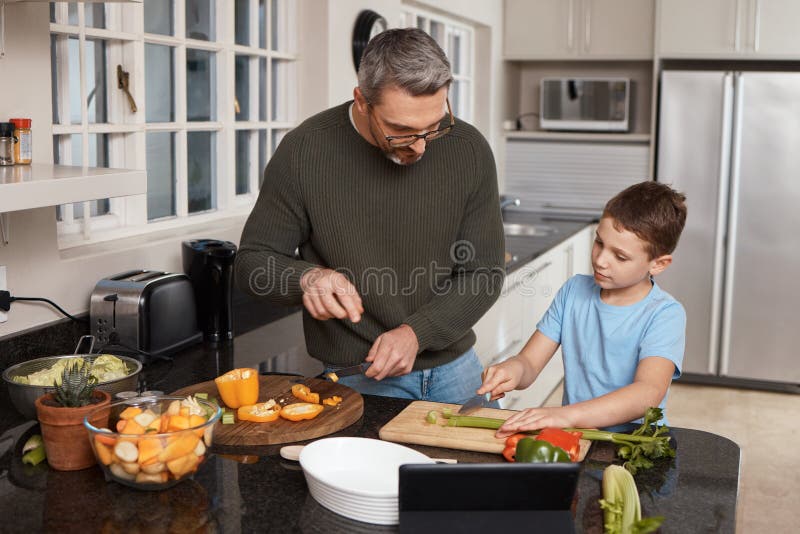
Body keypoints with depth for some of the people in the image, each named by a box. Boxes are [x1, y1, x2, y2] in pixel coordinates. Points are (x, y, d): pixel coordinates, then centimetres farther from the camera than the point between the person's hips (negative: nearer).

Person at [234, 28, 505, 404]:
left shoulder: (470, 150, -10)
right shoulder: (304, 151, -16)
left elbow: (484, 273, -5)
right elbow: (252, 262, -6)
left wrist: (416, 333, -20)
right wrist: (307, 277, -28)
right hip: (356, 379, -2)